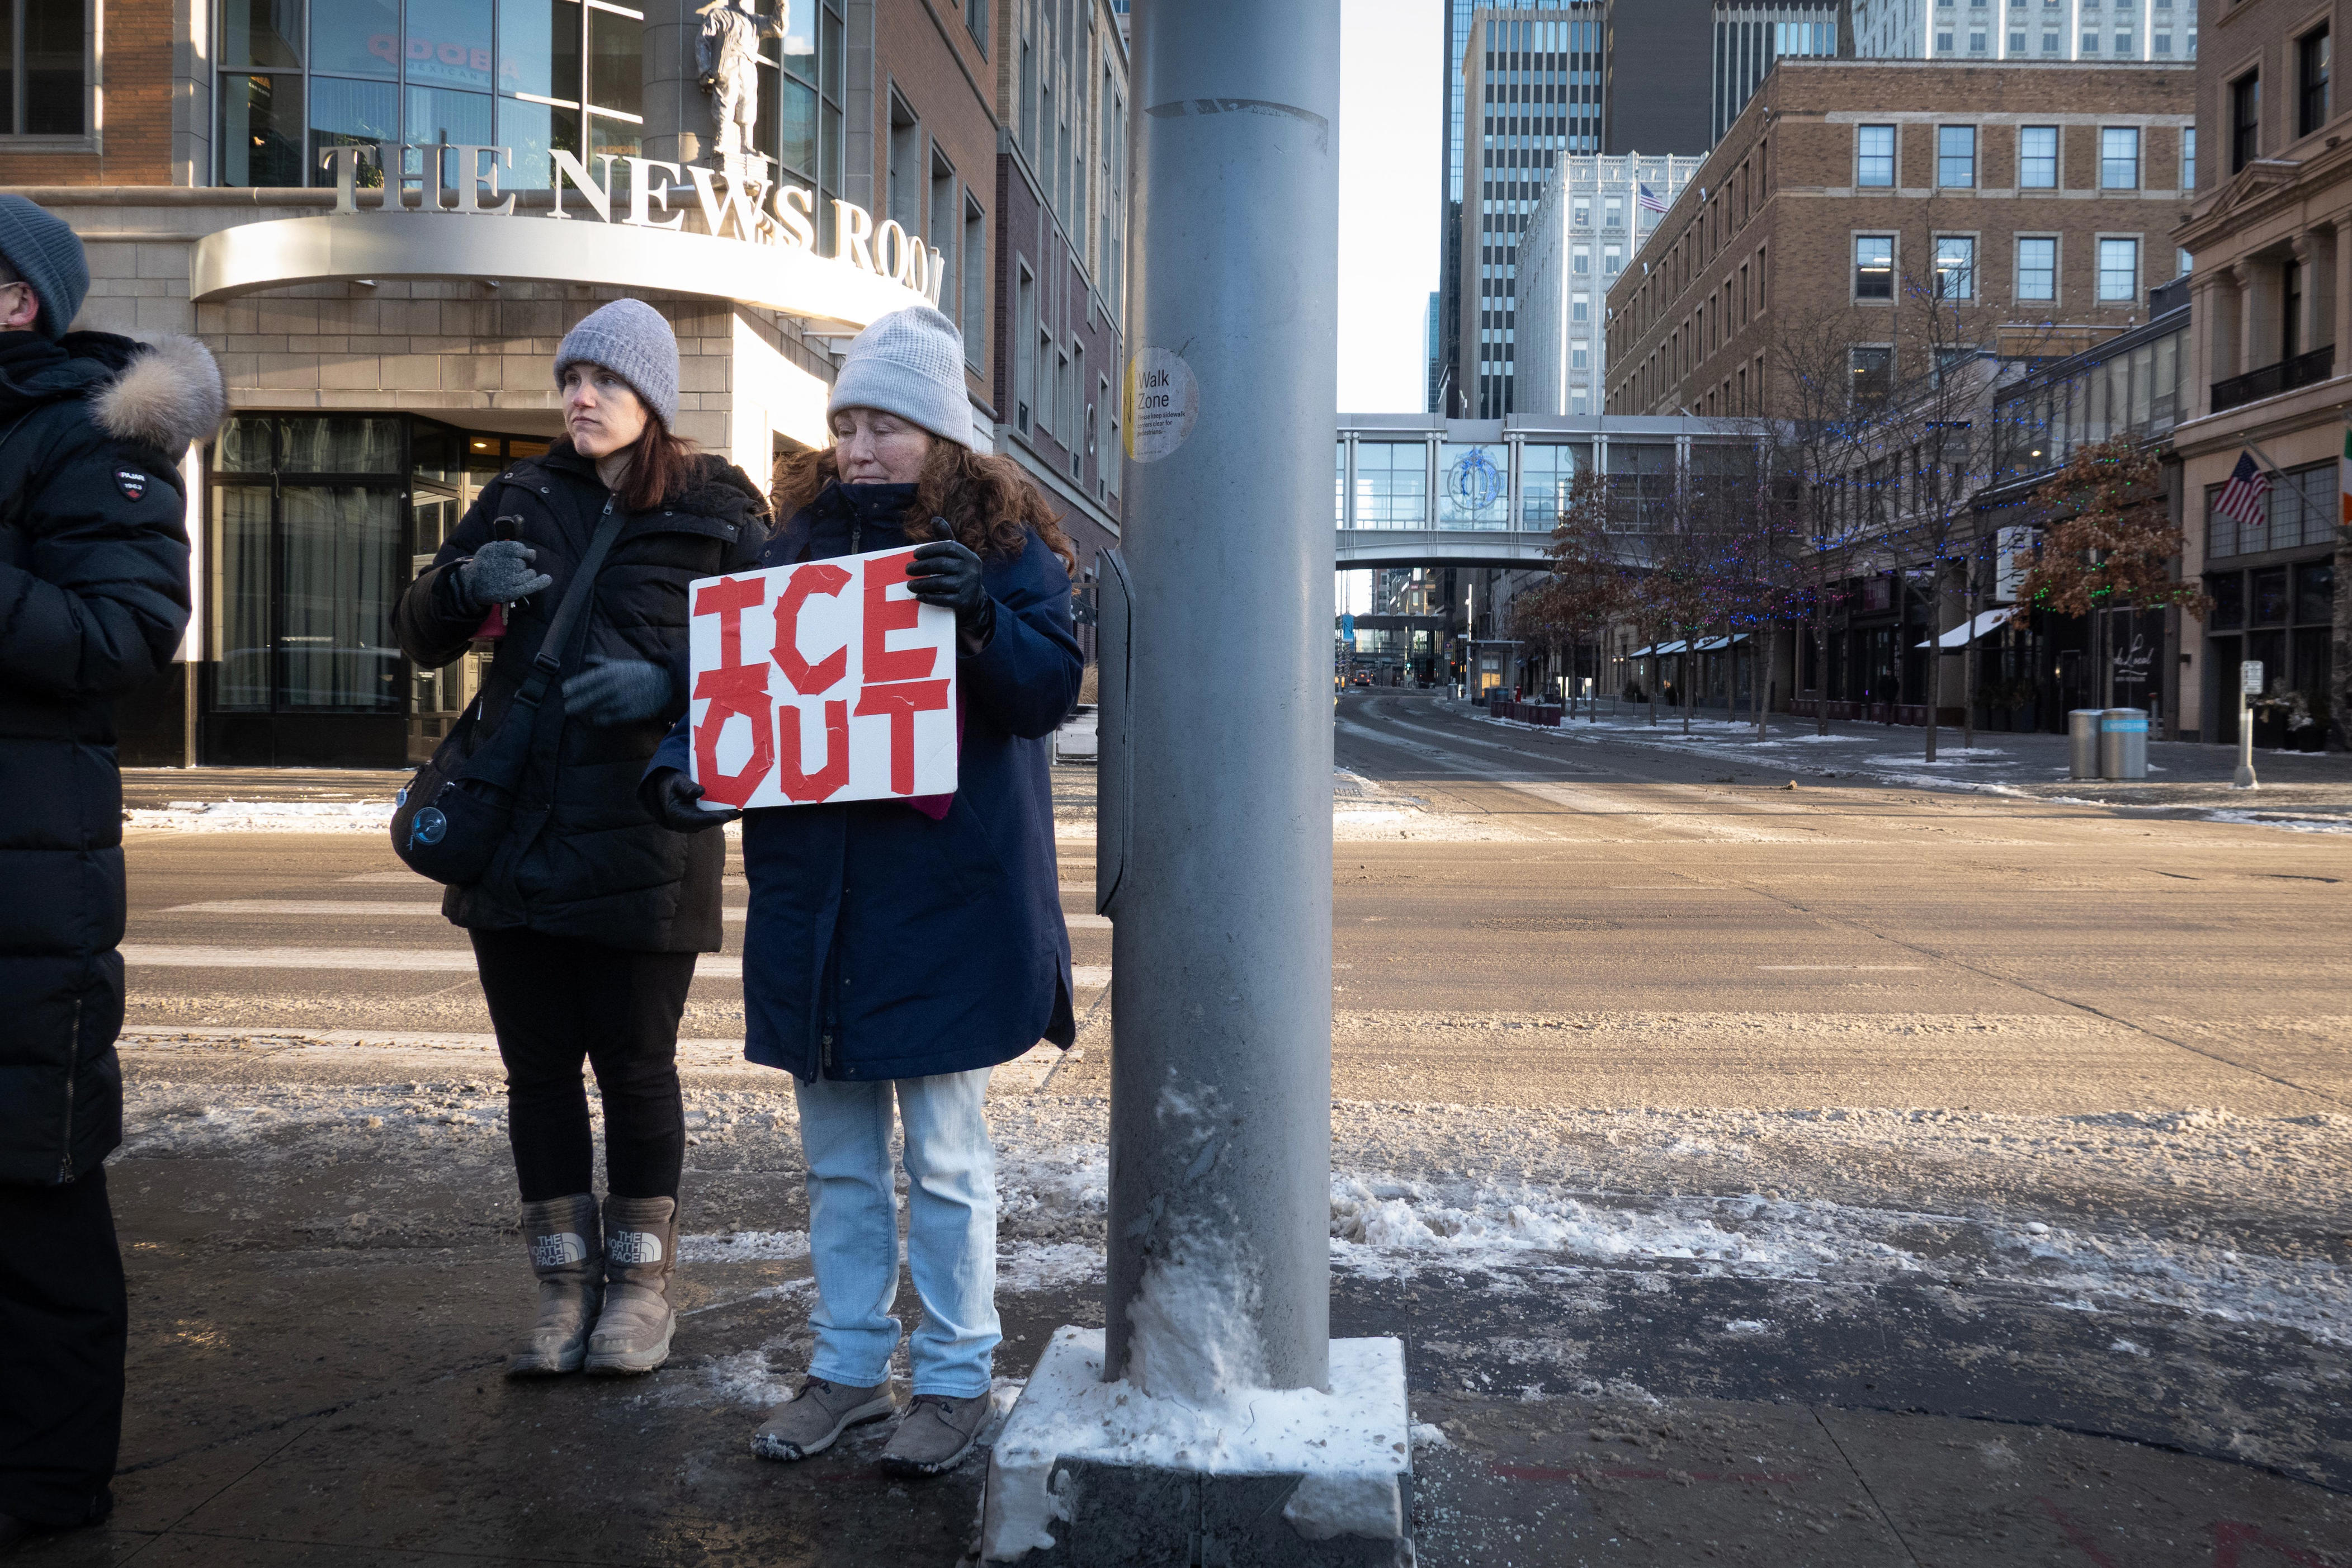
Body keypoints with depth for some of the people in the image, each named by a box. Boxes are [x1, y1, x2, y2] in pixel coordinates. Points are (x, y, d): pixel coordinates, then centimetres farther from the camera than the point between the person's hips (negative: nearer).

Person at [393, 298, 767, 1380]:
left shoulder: (718, 514, 2)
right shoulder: (521, 499, 12)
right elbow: (421, 638, 14)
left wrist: (670, 686, -20)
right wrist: (466, 584, -8)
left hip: (643, 840, -4)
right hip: (515, 833, 4)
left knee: (634, 1062, 4)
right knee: (538, 1066, 8)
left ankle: (641, 1281, 21)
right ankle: (566, 1285, 22)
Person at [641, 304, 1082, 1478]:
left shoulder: (1001, 543, -2)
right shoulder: (799, 535, 9)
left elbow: (1052, 691, -10)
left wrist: (980, 617, -27)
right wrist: (681, 761, -9)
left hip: (945, 896, -4)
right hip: (813, 894, 5)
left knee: (943, 1155, 4)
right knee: (836, 1156, 15)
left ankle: (955, 1378, 21)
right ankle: (848, 1366, 31)